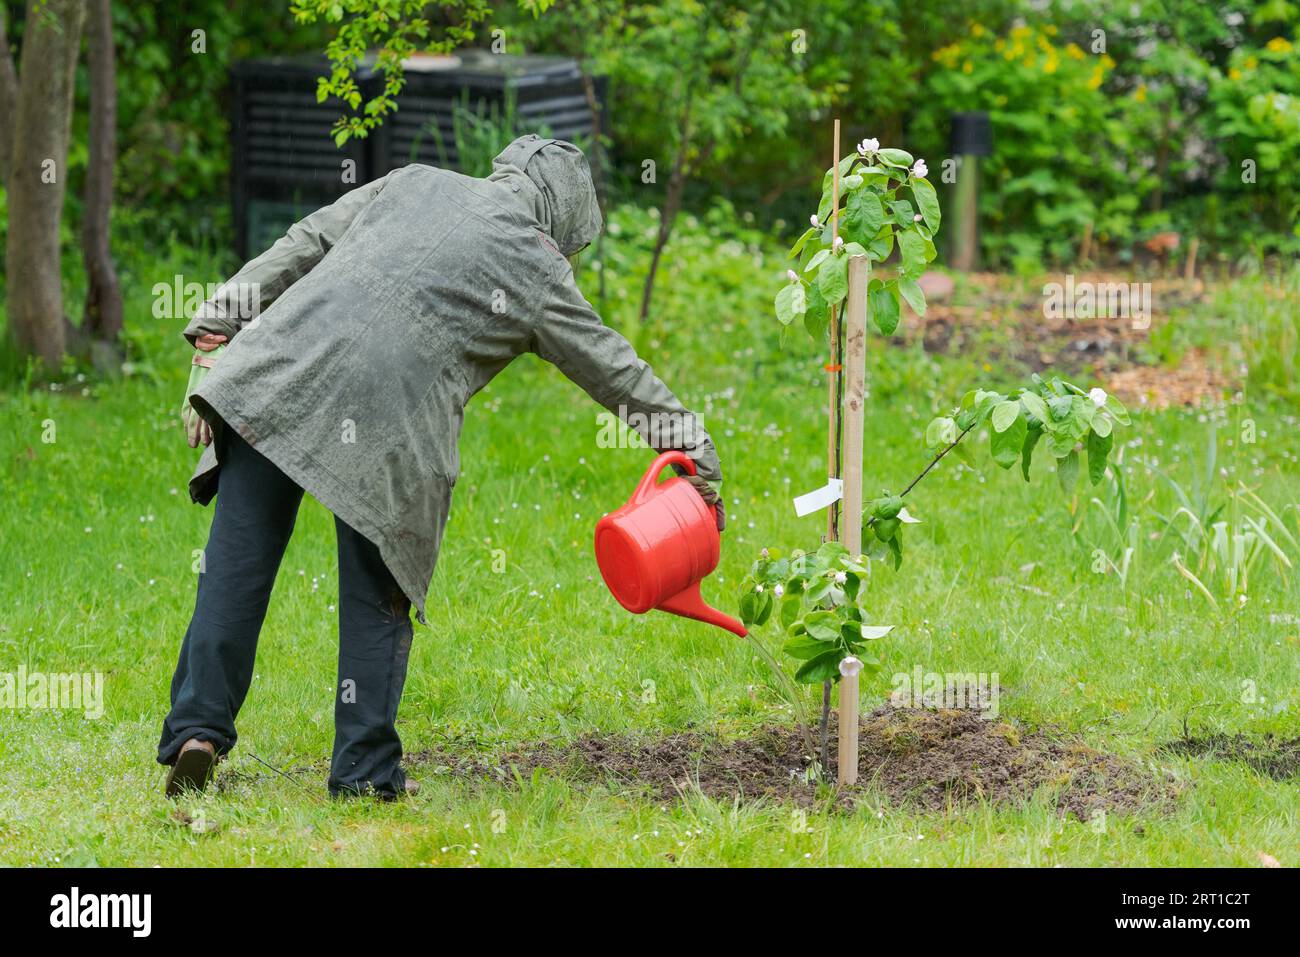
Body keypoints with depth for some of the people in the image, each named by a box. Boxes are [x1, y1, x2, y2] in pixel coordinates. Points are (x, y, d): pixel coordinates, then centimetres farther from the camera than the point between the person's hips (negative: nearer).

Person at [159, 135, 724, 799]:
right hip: (384, 423, -3)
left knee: (237, 566, 6)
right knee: (376, 597, 9)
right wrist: (695, 455, 27)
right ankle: (366, 771, 10)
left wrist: (218, 329, 19)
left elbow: (302, 245, 19)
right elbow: (614, 370, 18)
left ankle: (197, 729, 0)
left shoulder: (414, 184, 22)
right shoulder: (536, 267, 12)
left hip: (278, 370, 3)